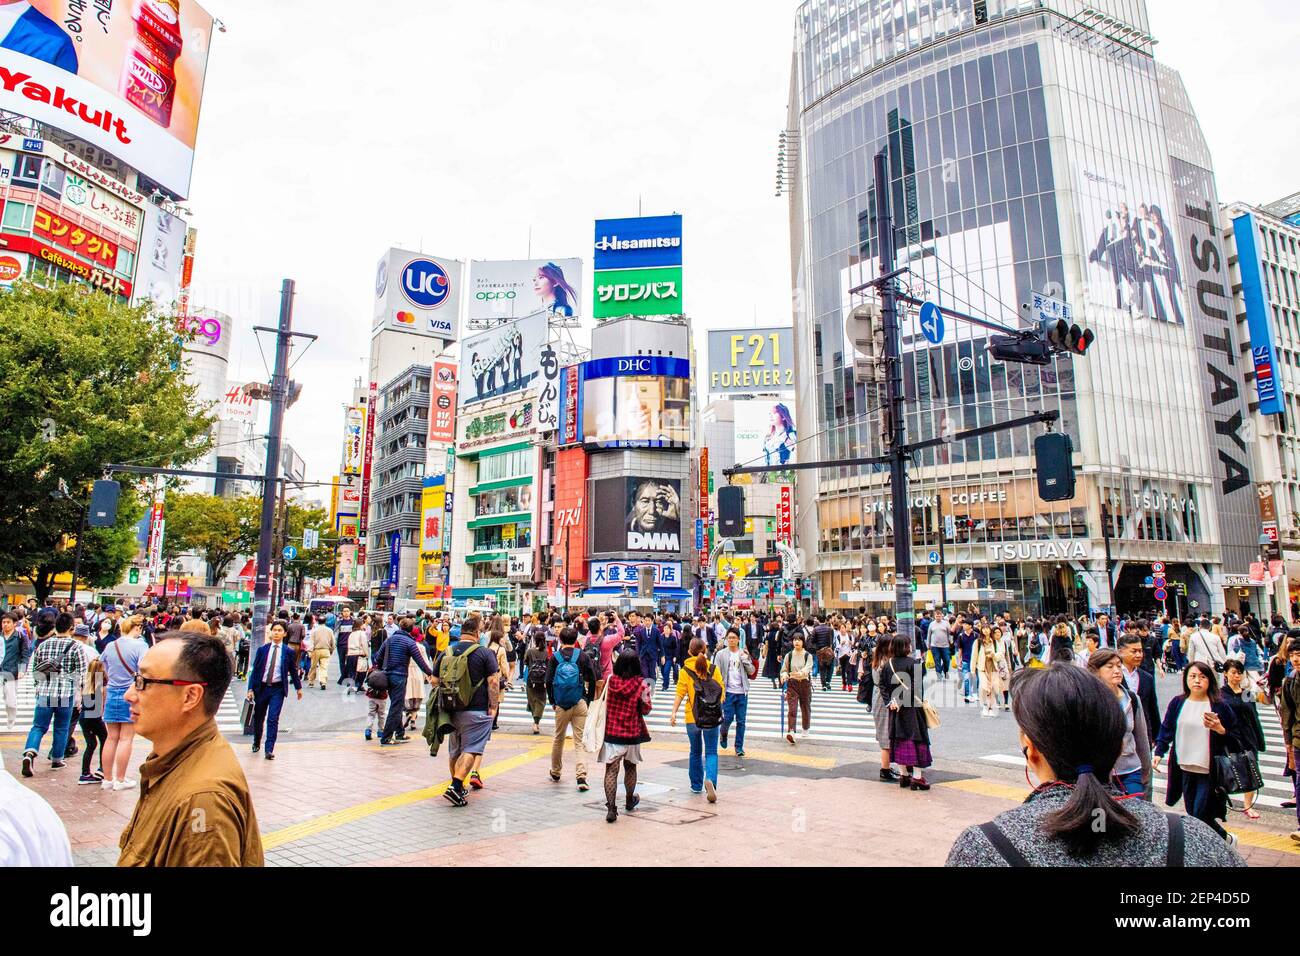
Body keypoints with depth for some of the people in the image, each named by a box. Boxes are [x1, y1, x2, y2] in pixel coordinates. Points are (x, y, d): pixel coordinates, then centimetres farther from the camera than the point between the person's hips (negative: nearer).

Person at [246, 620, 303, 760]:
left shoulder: (289, 652, -2)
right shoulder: (262, 649, 1)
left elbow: (293, 670, 9)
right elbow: (255, 670, 4)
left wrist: (298, 687, 16)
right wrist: (251, 688, -1)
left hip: (278, 688, -2)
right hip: (261, 687, 2)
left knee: (273, 719, -11)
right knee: (258, 718, 14)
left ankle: (269, 750, -5)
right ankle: (256, 743, 38)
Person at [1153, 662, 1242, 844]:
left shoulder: (1219, 706, -4)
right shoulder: (1177, 703, 3)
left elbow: (1234, 740, 1)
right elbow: (1166, 730, 9)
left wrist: (1221, 730, -18)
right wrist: (1159, 753, -2)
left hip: (1210, 772, -4)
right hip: (1184, 769, 4)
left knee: (1201, 817, -6)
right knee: (1192, 815, 10)